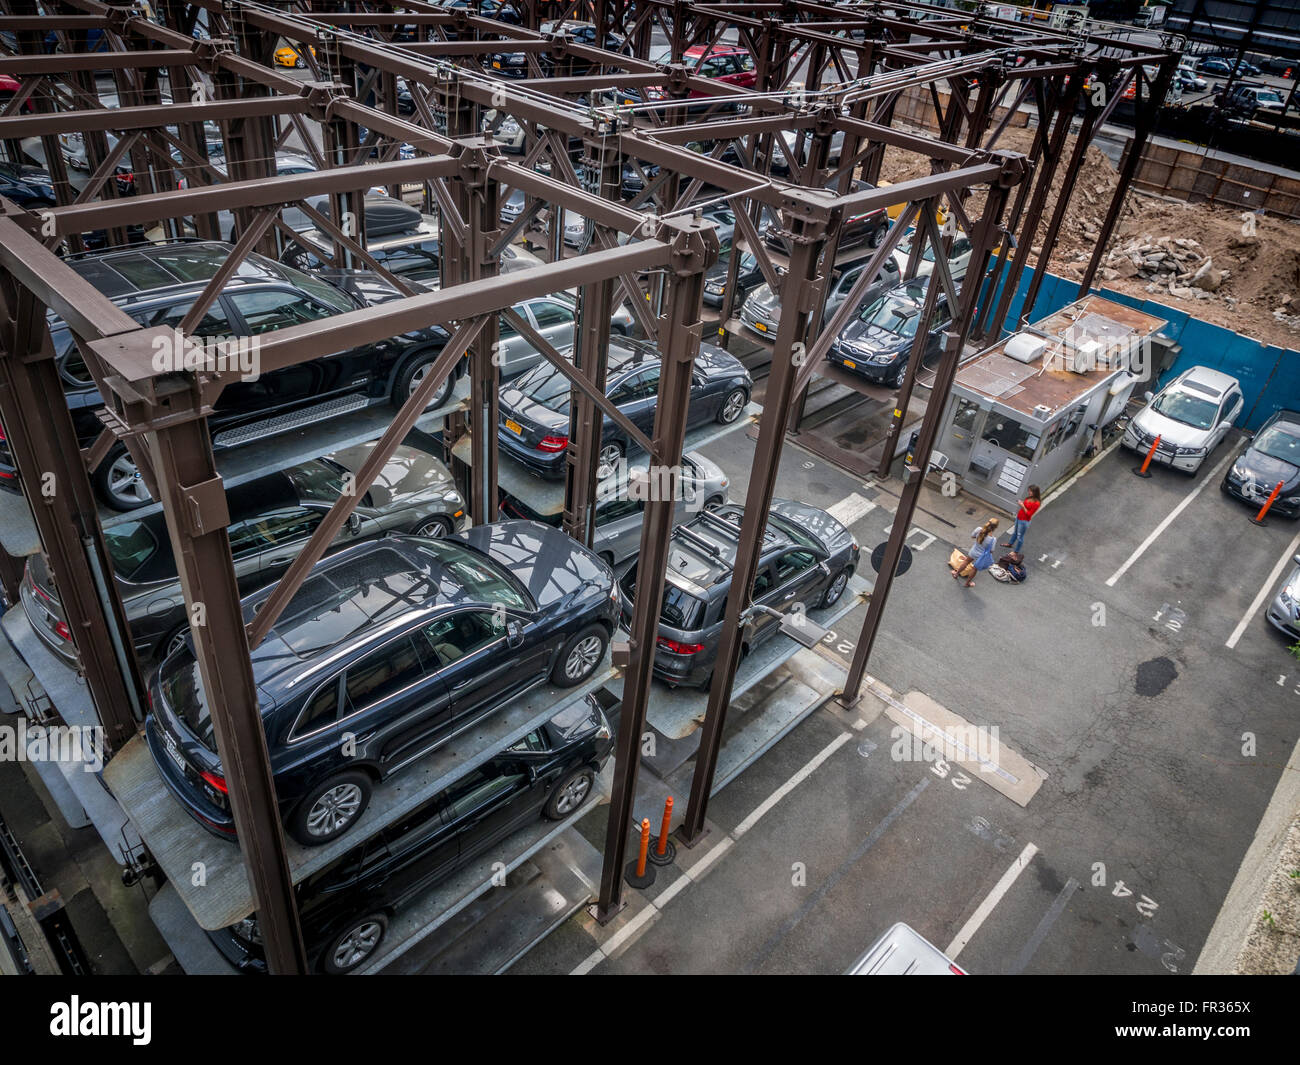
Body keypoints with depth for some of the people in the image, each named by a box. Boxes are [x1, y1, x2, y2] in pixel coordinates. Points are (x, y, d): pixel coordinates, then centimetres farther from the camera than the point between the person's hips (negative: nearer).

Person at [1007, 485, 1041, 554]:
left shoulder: (1036, 503, -27)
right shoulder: (1029, 497, -3)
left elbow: (1029, 514, -24)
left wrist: (1023, 506, -26)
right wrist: (1021, 503, 0)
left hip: (1024, 521, -8)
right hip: (1019, 517, 8)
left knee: (1020, 536, 8)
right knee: (1015, 532, 30)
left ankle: (1016, 551, 24)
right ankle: (1010, 544, 52)